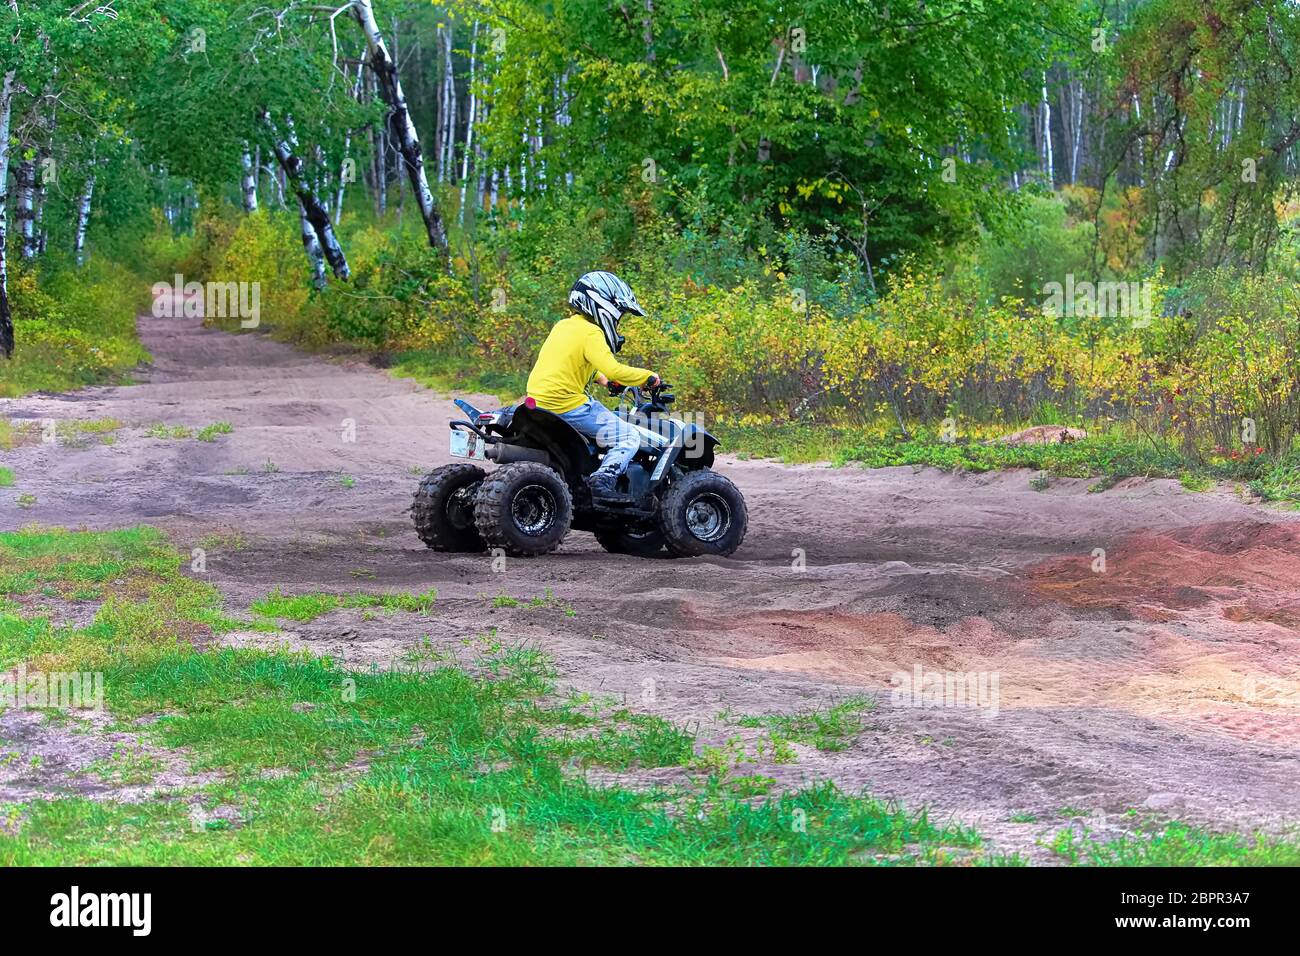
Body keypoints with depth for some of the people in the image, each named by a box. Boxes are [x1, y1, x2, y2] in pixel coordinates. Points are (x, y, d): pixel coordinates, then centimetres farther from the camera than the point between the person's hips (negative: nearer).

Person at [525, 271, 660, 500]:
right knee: (628, 438, -5)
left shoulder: (562, 326, 14)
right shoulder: (591, 333, -13)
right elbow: (615, 370, -23)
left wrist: (602, 379, 28)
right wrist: (648, 377, -10)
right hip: (568, 405, -9)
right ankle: (604, 480, -23)